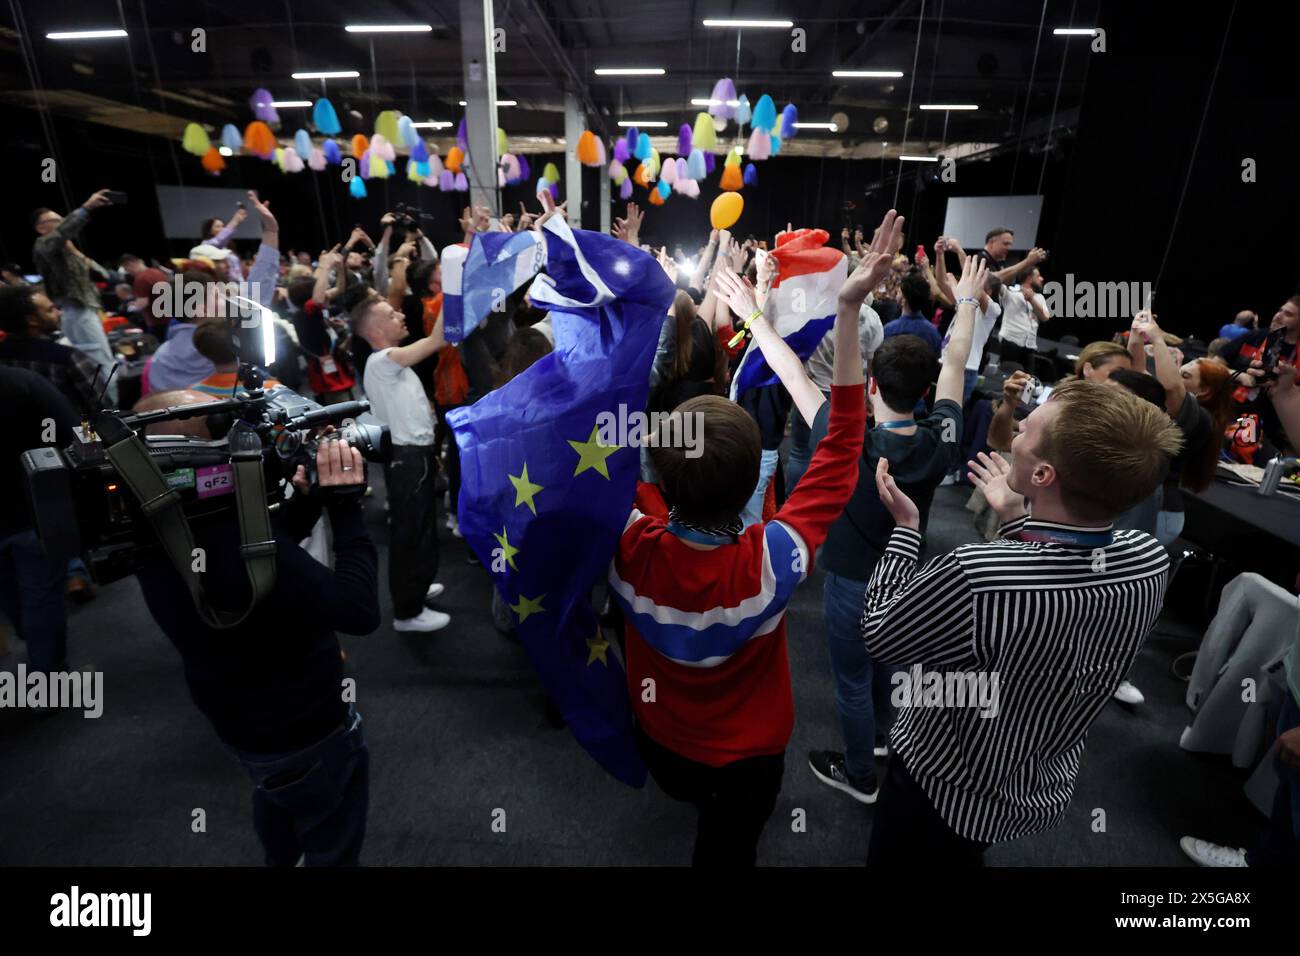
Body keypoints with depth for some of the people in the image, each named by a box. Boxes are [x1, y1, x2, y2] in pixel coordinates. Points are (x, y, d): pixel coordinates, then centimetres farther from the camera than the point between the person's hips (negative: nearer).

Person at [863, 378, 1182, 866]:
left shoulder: (971, 576, -41)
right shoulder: (1150, 561, -20)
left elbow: (878, 634, -21)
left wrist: (905, 527, -12)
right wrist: (1015, 518, 5)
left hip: (943, 794, -5)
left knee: (893, 858, 26)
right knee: (960, 857, 34)